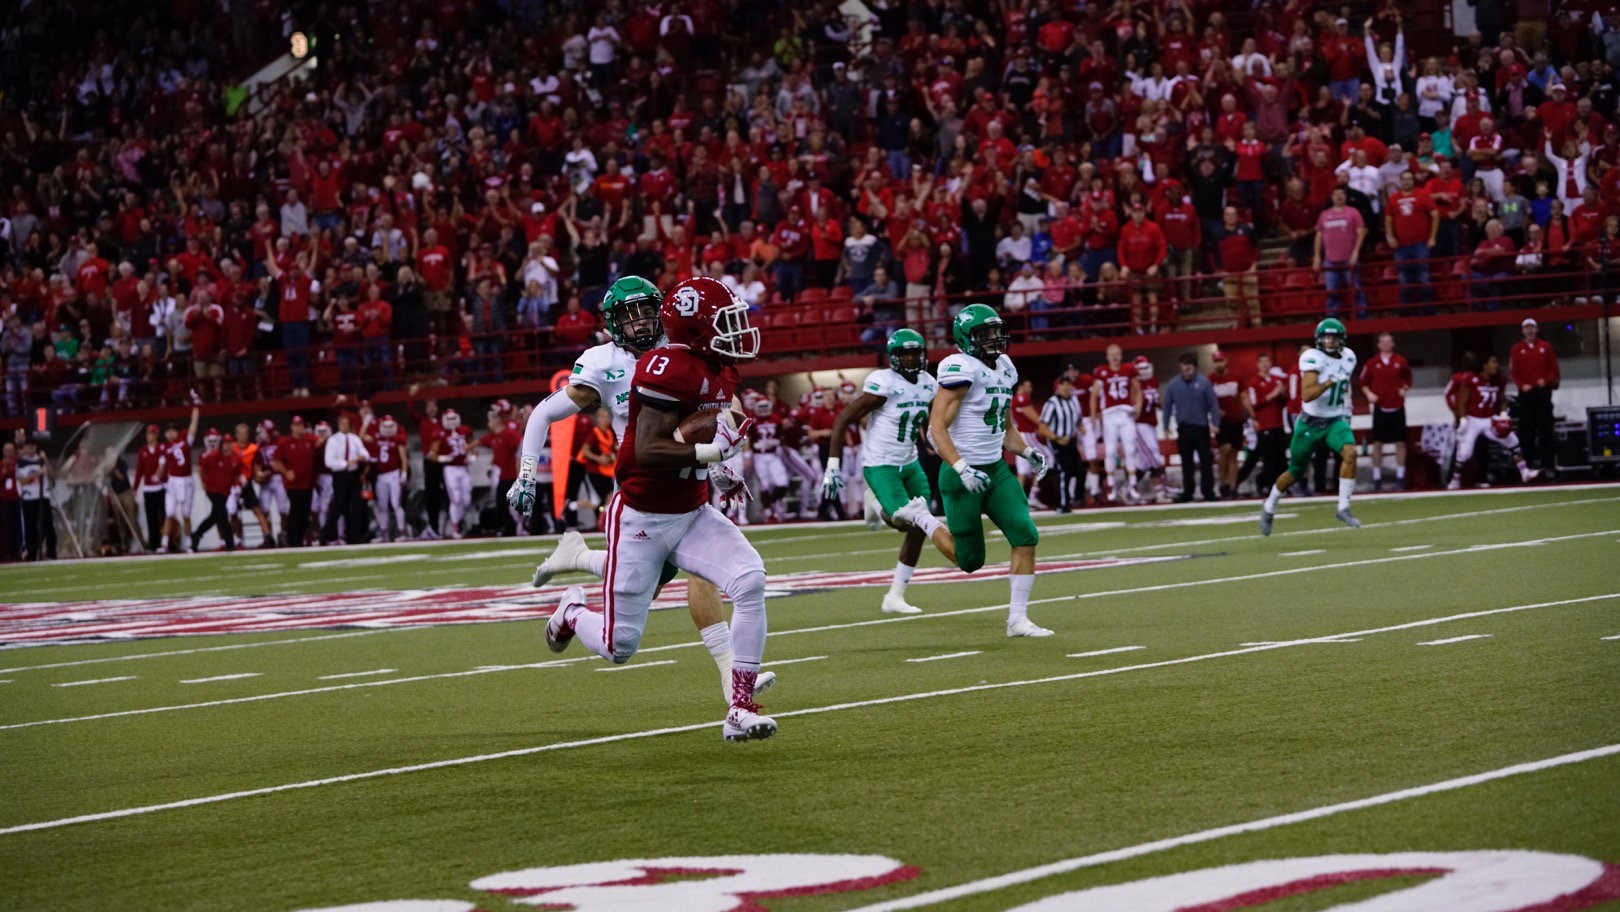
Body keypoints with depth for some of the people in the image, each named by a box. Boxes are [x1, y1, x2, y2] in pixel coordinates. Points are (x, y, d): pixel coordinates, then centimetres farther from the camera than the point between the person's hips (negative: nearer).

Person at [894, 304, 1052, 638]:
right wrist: (962, 469, -29)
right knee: (970, 560, 3)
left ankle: (1018, 619, -1)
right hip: (963, 475, -7)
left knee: (1026, 537, -8)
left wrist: (1028, 452, 4)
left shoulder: (1004, 370, 11)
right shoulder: (962, 370, -16)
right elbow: (937, 427, -20)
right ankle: (921, 517, 28)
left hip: (996, 470, 7)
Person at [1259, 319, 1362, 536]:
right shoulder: (1313, 359, -19)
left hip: (1335, 421, 4)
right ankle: (1269, 508, 35)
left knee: (1350, 452, -25)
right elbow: (1306, 395, -29)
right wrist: (1330, 382, -39)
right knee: (1295, 472, 9)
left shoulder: (1348, 358, 2)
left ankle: (1343, 509, -20)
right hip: (1311, 422, -4)